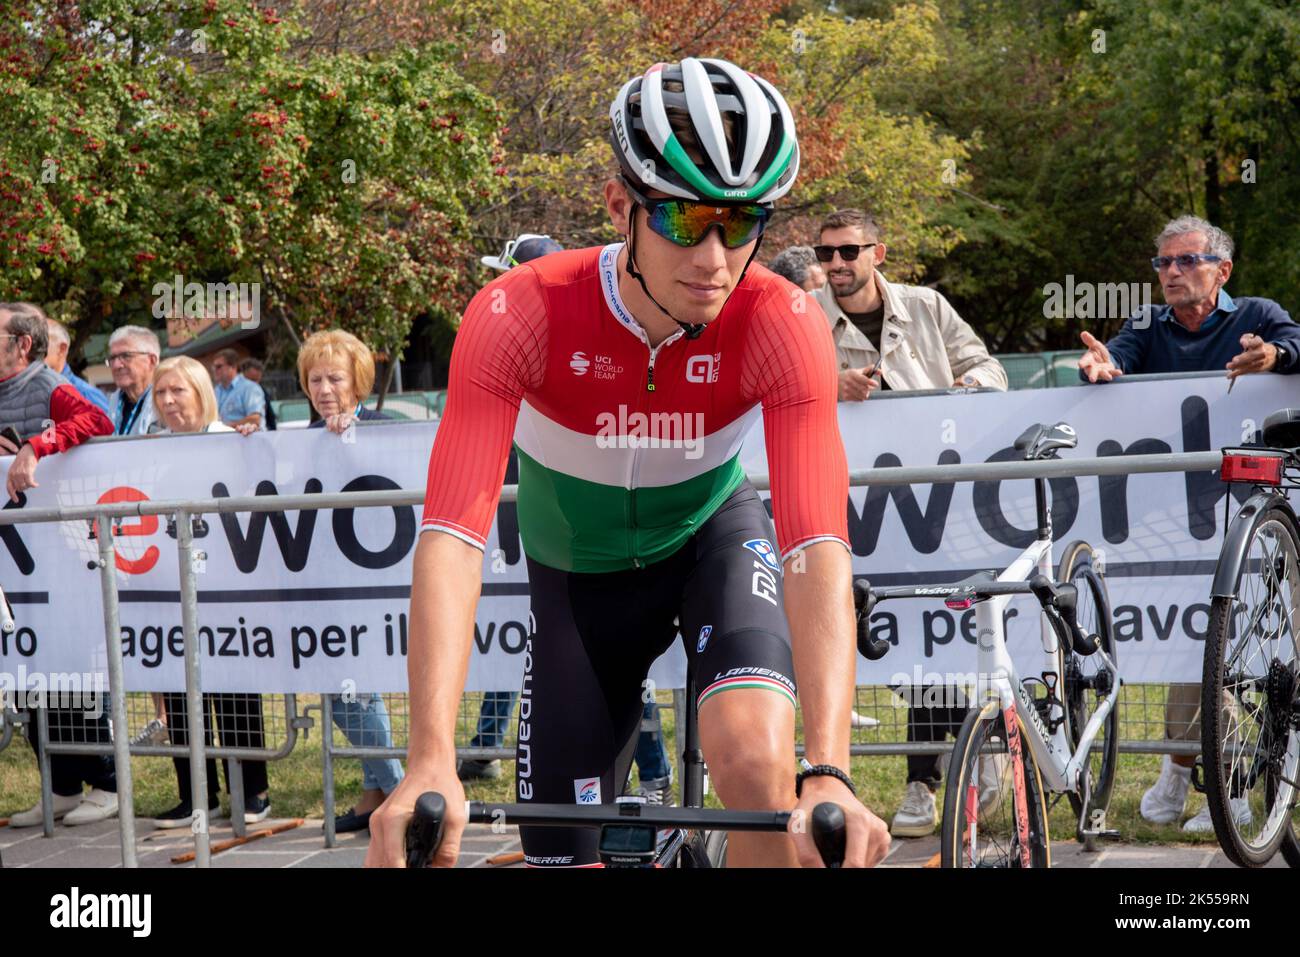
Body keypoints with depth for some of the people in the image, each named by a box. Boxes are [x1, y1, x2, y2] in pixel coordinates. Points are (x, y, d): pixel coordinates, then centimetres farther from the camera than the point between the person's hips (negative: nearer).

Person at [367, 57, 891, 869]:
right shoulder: (519, 316, -32)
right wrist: (432, 764, -54)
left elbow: (818, 544, -40)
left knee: (758, 763, -29)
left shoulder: (783, 326, -30)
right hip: (580, 573, 1)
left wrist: (830, 772, -53)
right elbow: (453, 536, -41)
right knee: (564, 854, 0)